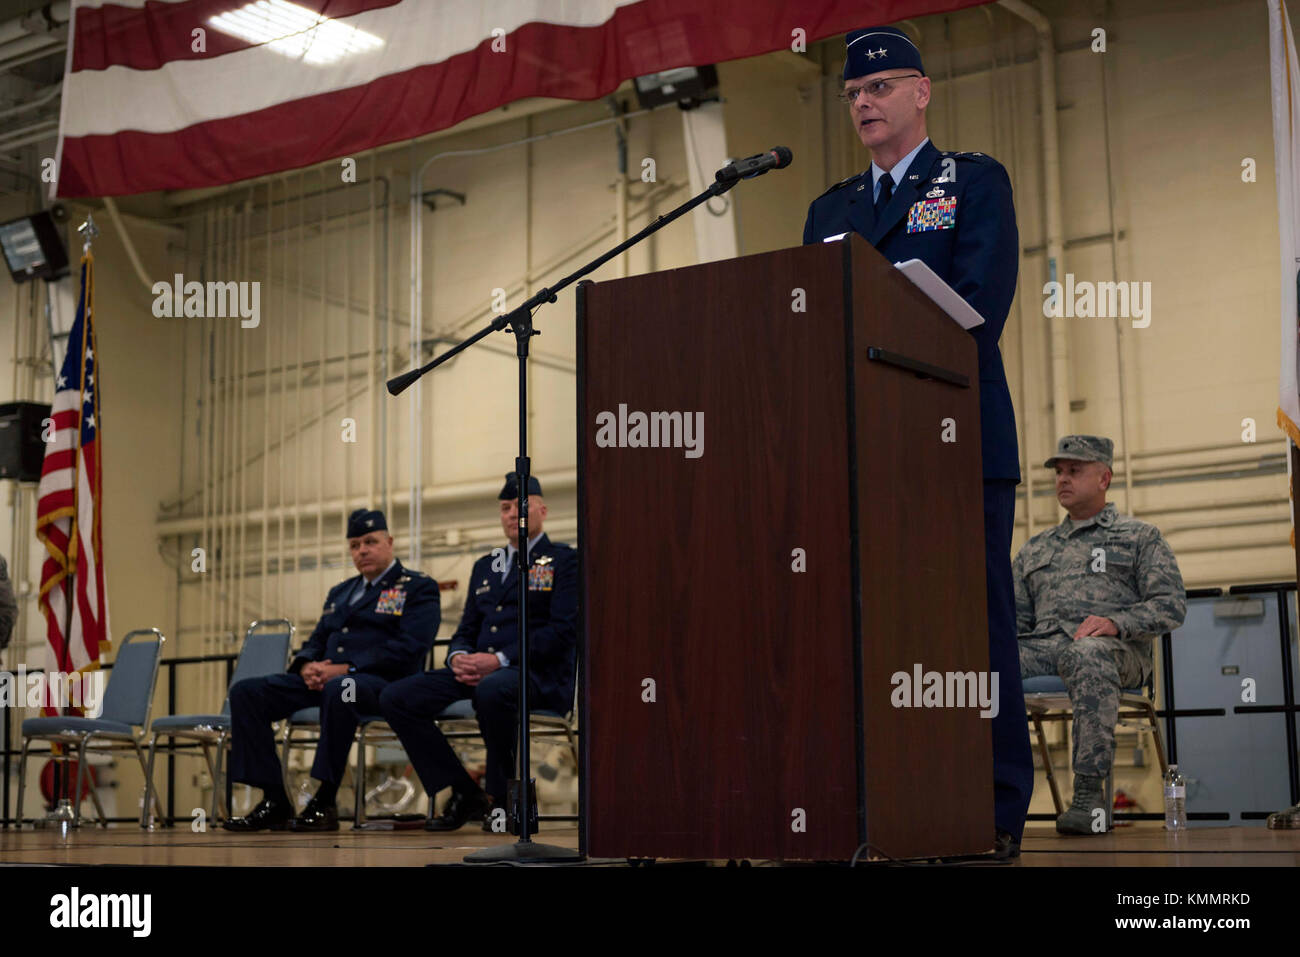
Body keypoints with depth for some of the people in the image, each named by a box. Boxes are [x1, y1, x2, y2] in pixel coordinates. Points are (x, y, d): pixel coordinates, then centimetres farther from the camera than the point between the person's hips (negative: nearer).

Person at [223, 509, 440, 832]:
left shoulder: (418, 588, 4)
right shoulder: (340, 592, 27)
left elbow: (408, 649, -11)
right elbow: (316, 642, 25)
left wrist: (347, 669, -18)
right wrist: (307, 666, -2)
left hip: (380, 682, -7)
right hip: (323, 680, 7)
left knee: (340, 689, -41)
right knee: (246, 692, -10)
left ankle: (325, 801, -32)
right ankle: (274, 801, -13)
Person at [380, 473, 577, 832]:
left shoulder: (564, 560, 4)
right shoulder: (485, 566, 25)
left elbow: (563, 631, -9)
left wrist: (500, 659, -19)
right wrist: (458, 657, -4)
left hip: (539, 674, -7)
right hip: (478, 670, 7)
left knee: (492, 690, -42)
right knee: (395, 697, -12)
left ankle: (503, 798, -17)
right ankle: (464, 795, -5)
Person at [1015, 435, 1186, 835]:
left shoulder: (1140, 537, 19)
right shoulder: (1035, 549, 32)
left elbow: (1171, 604, 6)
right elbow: (1016, 619, 25)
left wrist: (1115, 622, -13)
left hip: (1117, 649, -4)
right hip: (1042, 645, 4)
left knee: (1089, 653, -43)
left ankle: (1090, 794, -42)